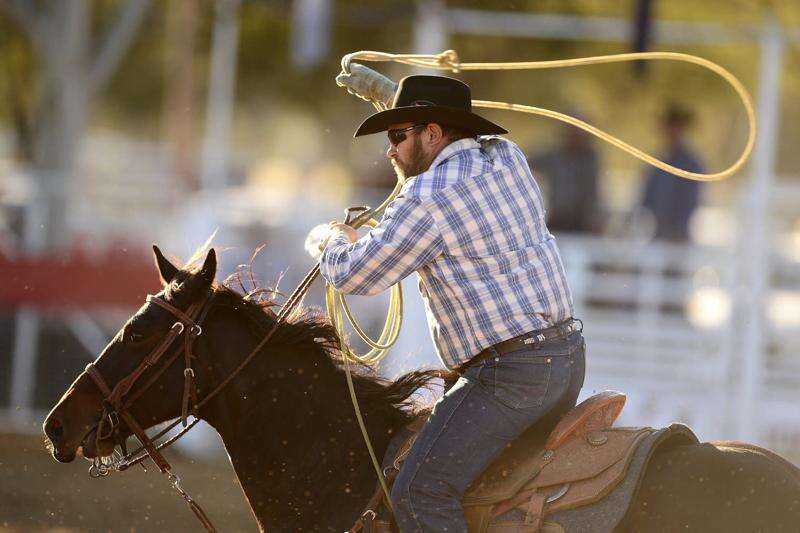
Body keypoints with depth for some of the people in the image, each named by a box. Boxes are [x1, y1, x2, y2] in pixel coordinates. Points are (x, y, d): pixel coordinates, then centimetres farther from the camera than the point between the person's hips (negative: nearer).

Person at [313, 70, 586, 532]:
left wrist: (337, 243, 18)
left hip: (512, 372, -10)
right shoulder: (508, 156, 12)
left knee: (421, 493, -11)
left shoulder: (427, 198, -13)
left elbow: (353, 277, -7)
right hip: (569, 354, 10)